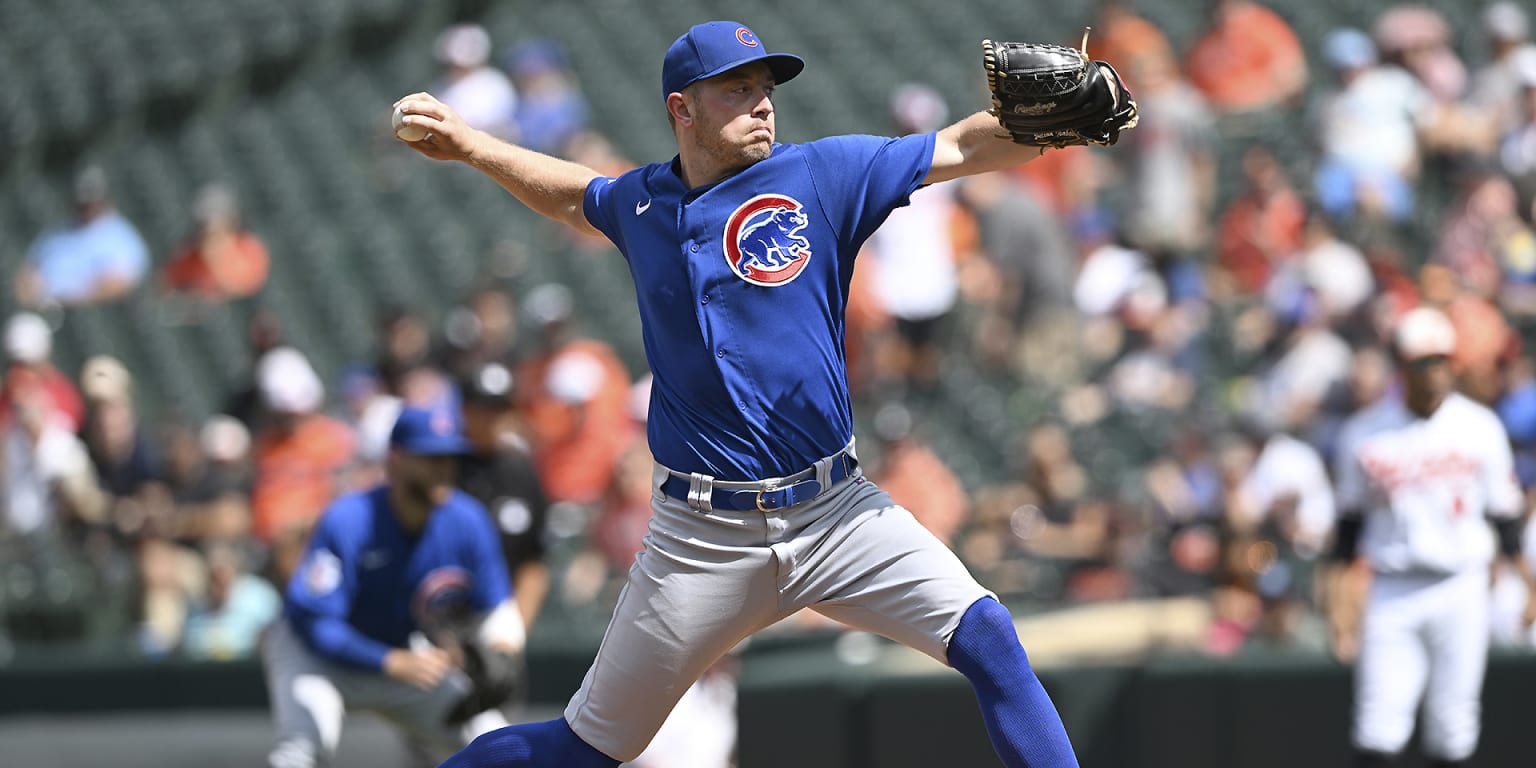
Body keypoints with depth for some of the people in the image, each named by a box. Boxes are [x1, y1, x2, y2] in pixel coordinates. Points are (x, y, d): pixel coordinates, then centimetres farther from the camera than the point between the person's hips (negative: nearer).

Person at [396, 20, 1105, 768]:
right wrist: (466, 144, 25)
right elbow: (573, 195, 31)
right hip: (701, 538, 1)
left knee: (987, 640, -20)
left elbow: (966, 147, -10)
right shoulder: (640, 204, 7)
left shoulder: (823, 175, -2)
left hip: (834, 512, -1)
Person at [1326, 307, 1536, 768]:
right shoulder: (1365, 433, 0)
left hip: (1461, 589, 1)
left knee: (1453, 727, 3)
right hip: (1392, 589, -1)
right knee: (1378, 729, -8)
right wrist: (1340, 596, 3)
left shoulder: (1481, 428, 2)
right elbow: (1350, 518, 7)